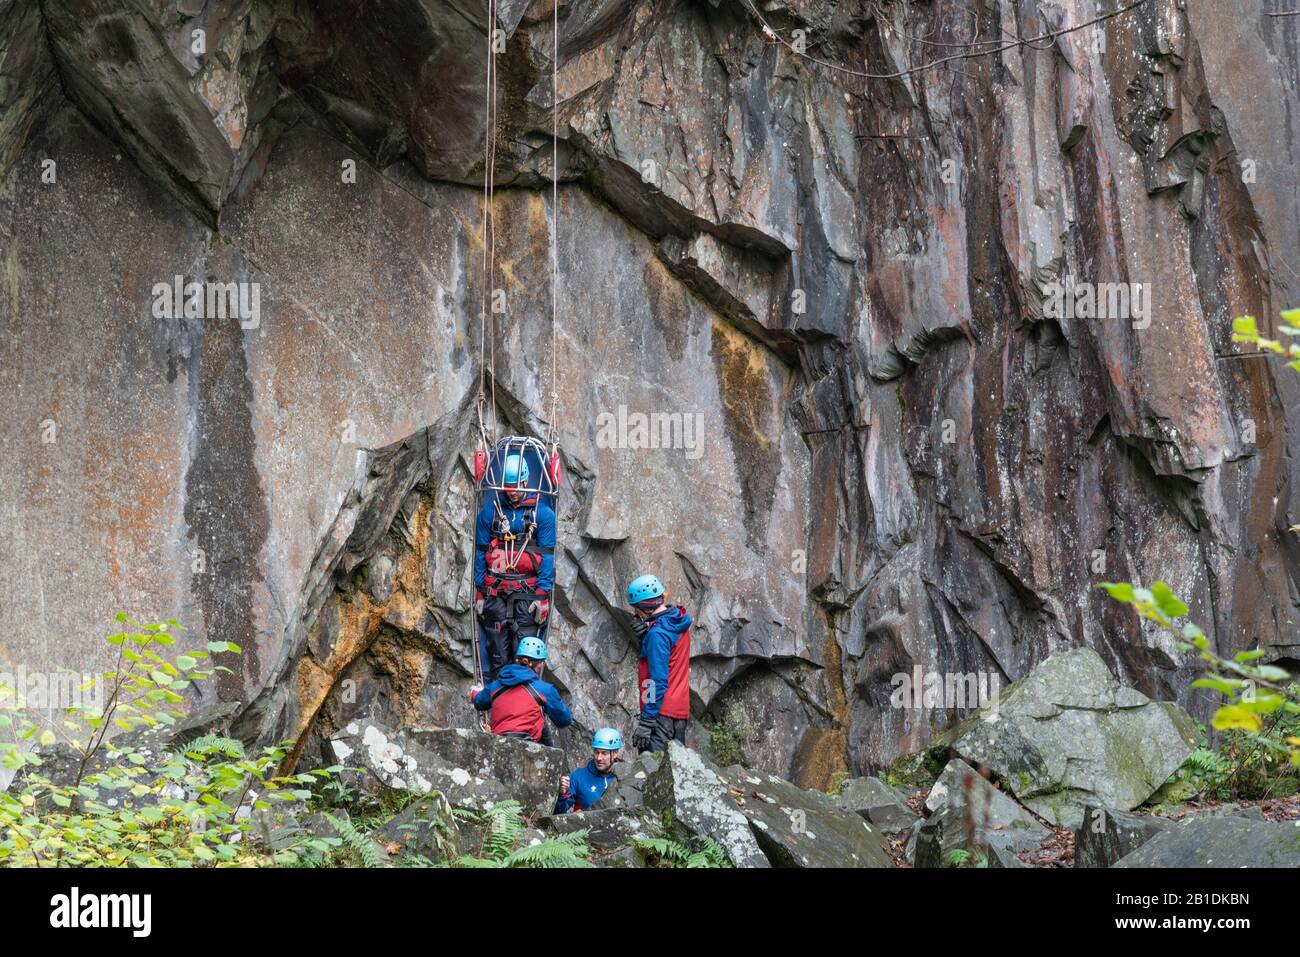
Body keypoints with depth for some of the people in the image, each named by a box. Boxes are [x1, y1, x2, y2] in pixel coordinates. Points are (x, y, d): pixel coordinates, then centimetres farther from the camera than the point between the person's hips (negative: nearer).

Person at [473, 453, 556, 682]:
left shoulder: (542, 513, 2)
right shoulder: (490, 511, 9)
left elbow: (547, 557, 0)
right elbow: (480, 553, 11)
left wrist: (542, 595, -8)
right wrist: (479, 593, 6)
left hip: (528, 592, -2)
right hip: (495, 592, 2)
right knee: (497, 654, 2)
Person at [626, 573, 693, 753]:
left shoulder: (657, 634, -17)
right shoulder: (680, 624, 10)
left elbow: (657, 681, -20)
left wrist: (646, 722, -20)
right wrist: (646, 631, 2)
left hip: (662, 711, -9)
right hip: (681, 711, 9)